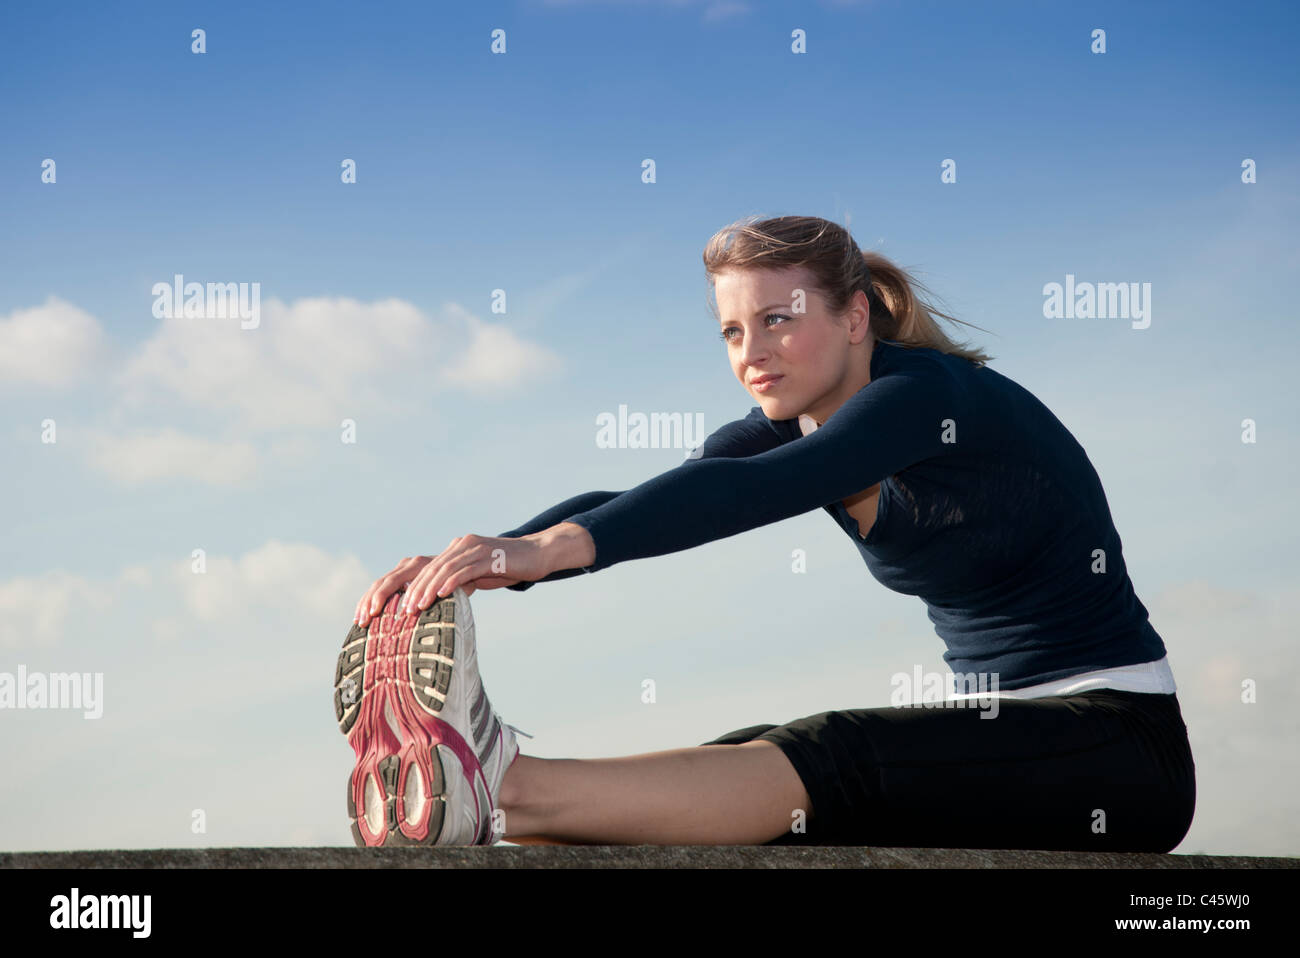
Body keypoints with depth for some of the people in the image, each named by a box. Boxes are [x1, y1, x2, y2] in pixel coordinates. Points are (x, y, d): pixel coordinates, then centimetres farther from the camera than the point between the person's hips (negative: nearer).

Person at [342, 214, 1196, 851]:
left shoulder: (930, 393, -18)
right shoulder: (793, 427, 6)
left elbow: (758, 490, -35)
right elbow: (626, 502, -9)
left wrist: (555, 547, -45)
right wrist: (481, 560, -27)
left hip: (1117, 743, -8)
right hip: (1005, 733, 8)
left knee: (831, 765, -29)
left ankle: (502, 784, -43)